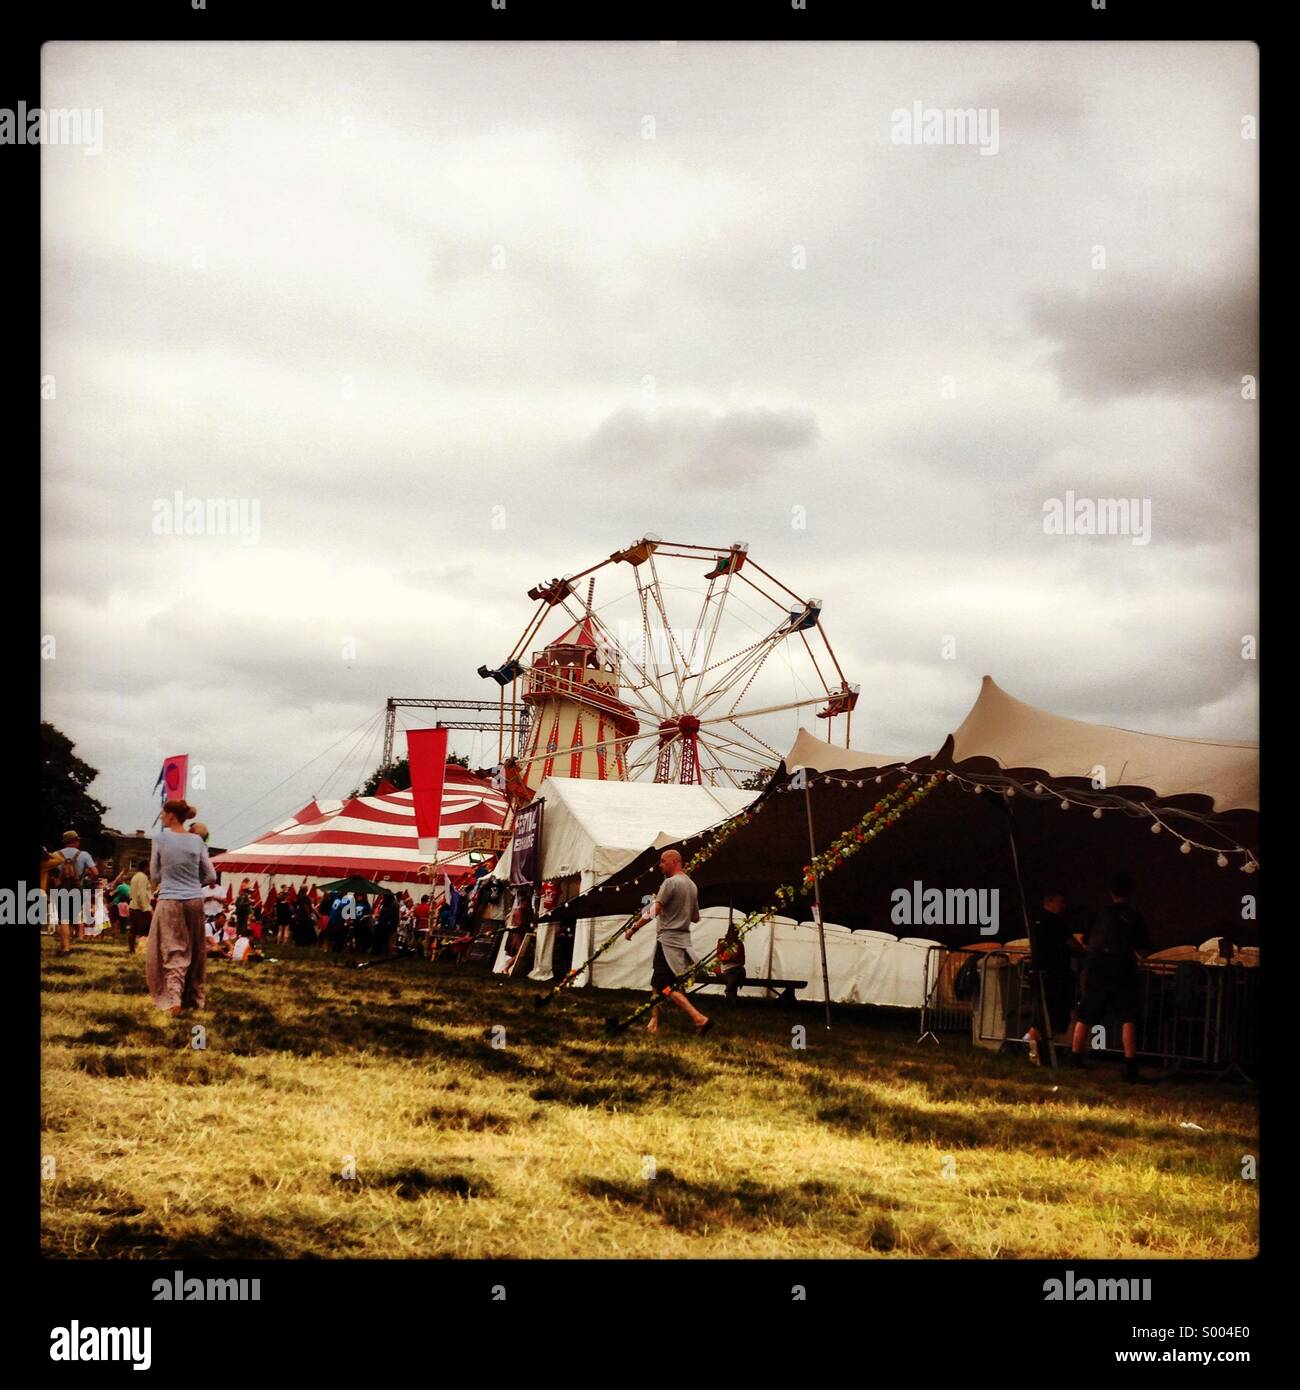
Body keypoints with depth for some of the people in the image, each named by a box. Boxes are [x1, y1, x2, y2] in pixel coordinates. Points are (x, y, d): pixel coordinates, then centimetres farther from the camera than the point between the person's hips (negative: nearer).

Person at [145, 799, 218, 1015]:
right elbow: (211, 876, 5)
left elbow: (155, 876, 2)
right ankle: (194, 998, 22)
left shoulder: (161, 838, -5)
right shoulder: (197, 841, 3)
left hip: (170, 902, -3)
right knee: (195, 952, 13)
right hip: (195, 901, 3)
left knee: (173, 953, 0)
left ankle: (173, 998, -16)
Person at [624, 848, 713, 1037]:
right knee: (657, 982, 16)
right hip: (684, 939, 9)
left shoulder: (670, 882, -12)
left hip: (668, 939, -9)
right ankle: (653, 1023, 16)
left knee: (665, 986, -11)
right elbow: (696, 917, 22)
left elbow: (653, 912, -19)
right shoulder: (692, 885, 15)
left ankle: (699, 1019, -21)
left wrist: (633, 928, -13)